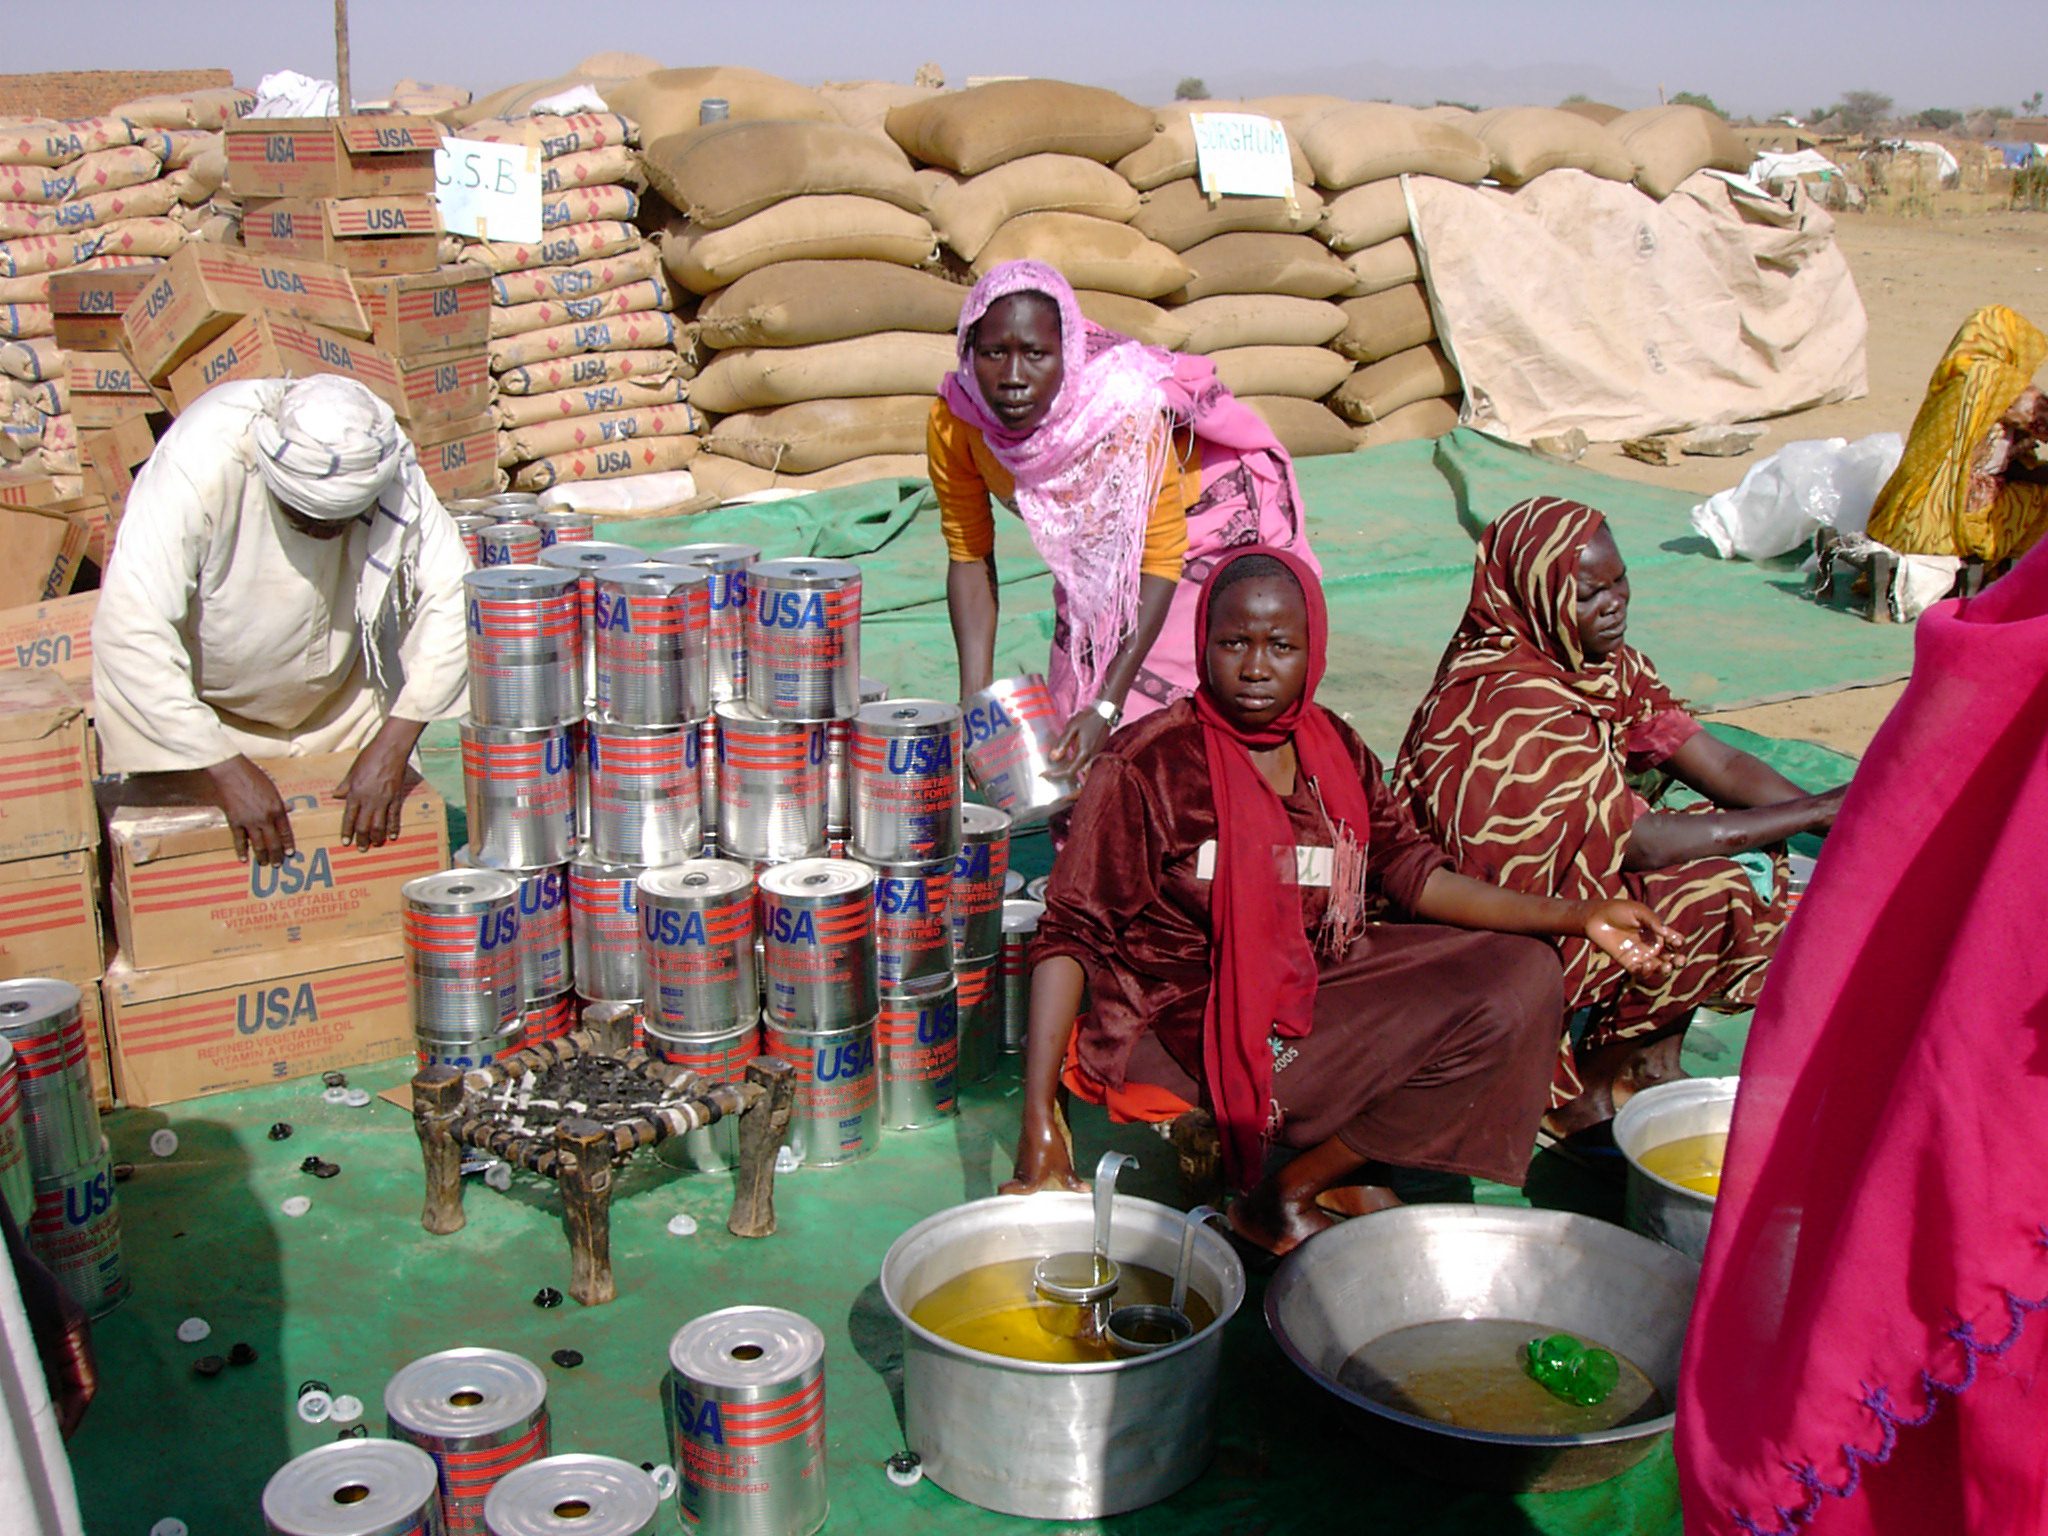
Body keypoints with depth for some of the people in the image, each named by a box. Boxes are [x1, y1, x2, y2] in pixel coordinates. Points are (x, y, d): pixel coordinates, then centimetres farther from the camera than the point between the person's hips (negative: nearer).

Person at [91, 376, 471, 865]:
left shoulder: (389, 468, -26)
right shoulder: (200, 464, -35)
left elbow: (448, 597, -24)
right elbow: (131, 632, -39)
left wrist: (392, 746, -32)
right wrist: (227, 771, -42)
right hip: (194, 698, -3)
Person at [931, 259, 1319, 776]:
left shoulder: (1124, 412, -39)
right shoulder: (955, 423, -26)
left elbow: (1162, 558, -29)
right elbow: (970, 558, -13)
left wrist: (1107, 706, -34)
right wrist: (975, 701, -20)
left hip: (1202, 517, -4)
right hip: (1094, 549, 4)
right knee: (1072, 744, 0)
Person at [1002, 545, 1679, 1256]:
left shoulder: (1334, 750, 4)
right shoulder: (1149, 764, -15)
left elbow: (1411, 872, 10)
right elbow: (1072, 932, -17)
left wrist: (1576, 917, 2)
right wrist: (1039, 1115, -25)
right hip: (1194, 1030, -8)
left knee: (1523, 973, -2)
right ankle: (1282, 1199, -1)